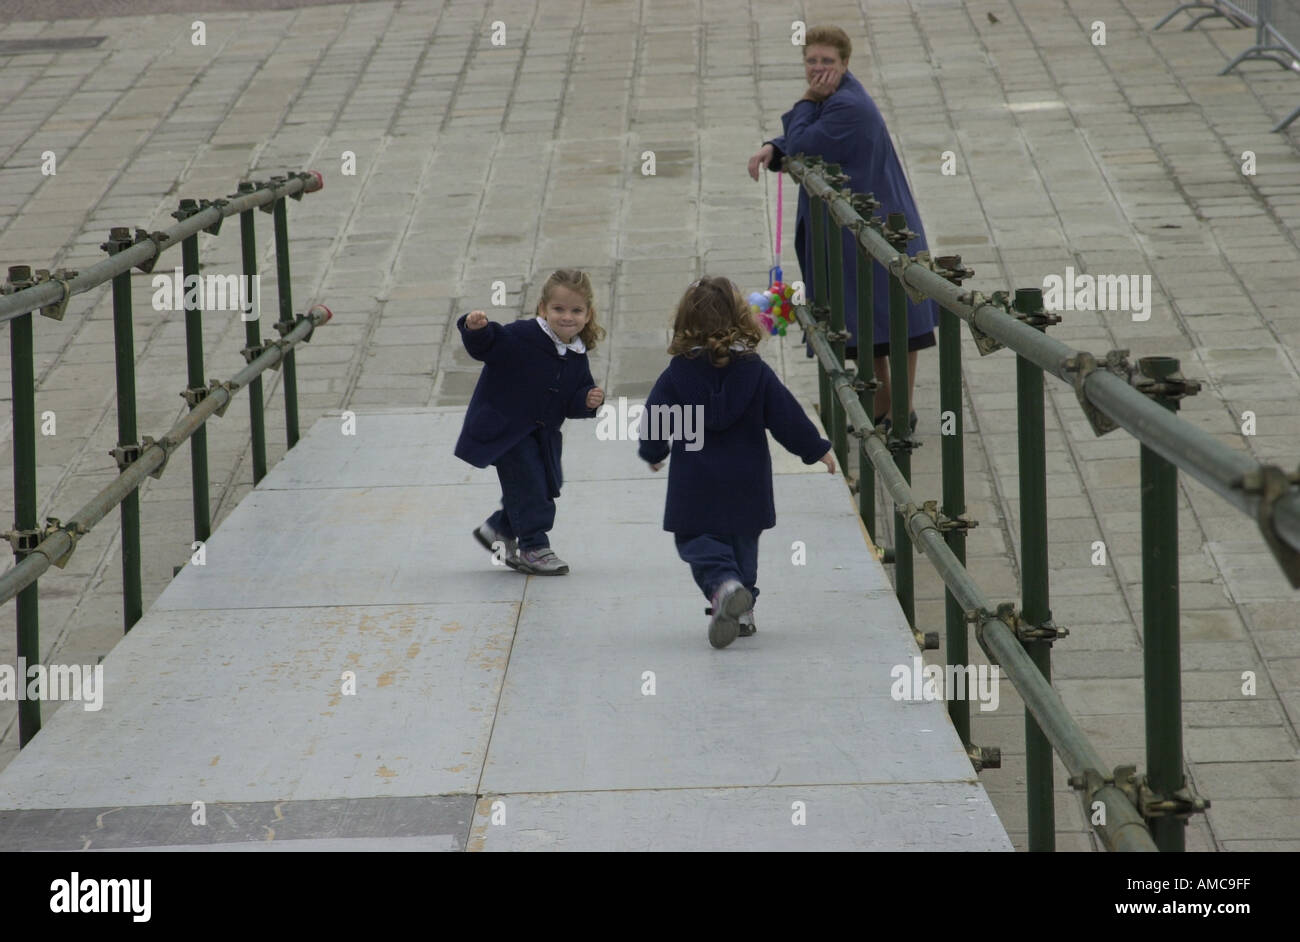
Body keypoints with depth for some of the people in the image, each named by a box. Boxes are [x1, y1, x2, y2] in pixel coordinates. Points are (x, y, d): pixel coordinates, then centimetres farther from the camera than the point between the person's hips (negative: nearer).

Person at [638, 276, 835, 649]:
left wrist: (652, 454, 21)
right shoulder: (755, 372, -6)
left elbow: (653, 424, -2)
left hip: (695, 490, -2)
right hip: (746, 487, 2)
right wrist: (817, 450, 14)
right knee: (742, 544, 19)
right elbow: (787, 418, -2)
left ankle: (724, 584, -26)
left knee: (695, 542, 3)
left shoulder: (677, 373, -8)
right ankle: (741, 610, 19)